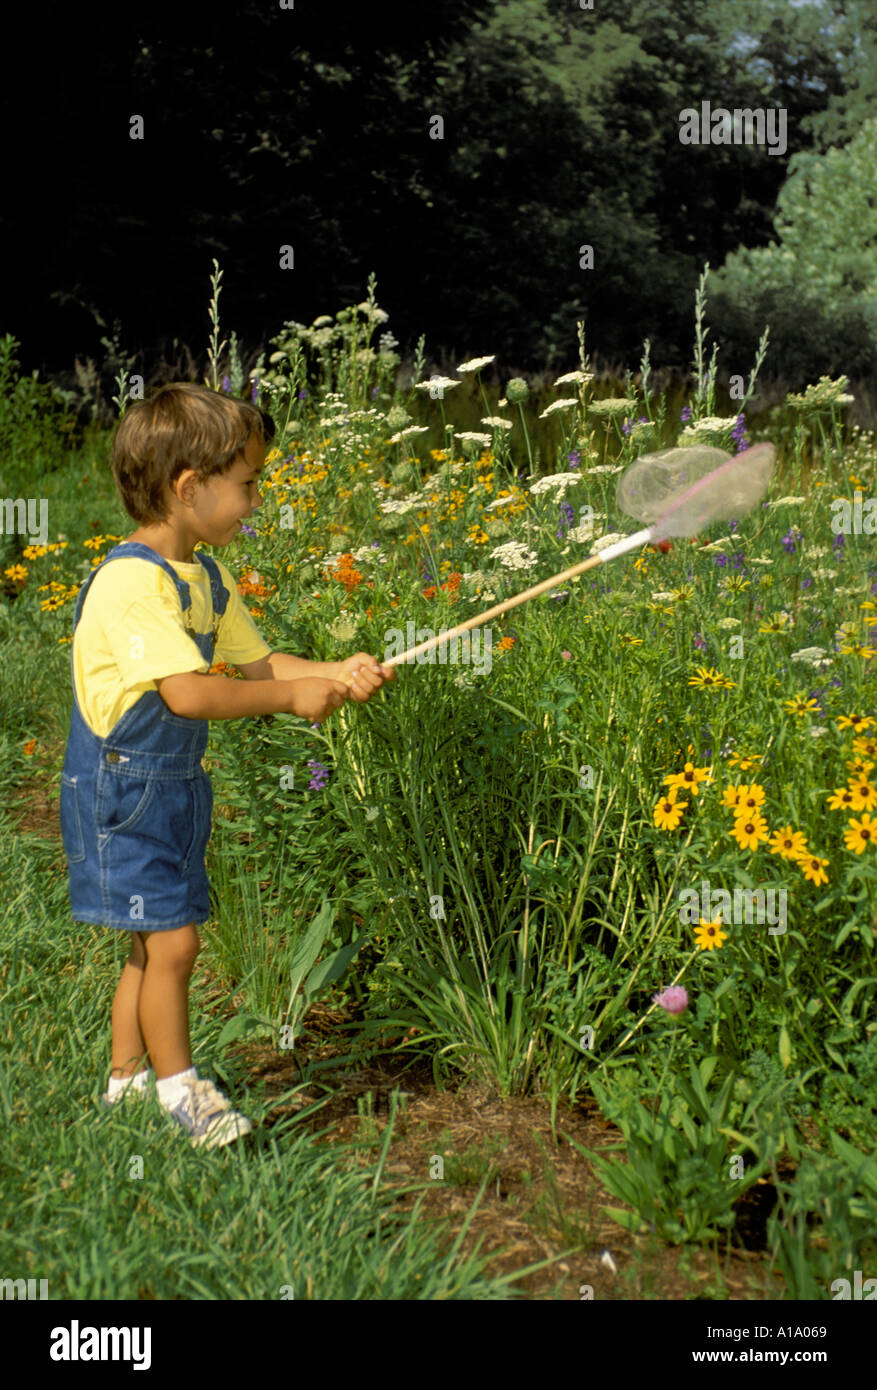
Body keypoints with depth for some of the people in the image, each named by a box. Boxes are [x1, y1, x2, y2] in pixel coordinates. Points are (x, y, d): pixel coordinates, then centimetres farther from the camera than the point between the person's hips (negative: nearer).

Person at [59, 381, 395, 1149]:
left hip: (174, 786, 9)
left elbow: (259, 660, 14)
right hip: (121, 789, -9)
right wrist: (292, 697, -24)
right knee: (173, 938, -6)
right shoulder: (131, 582, -24)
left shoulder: (207, 578, 7)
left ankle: (127, 1075, 29)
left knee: (155, 940, 15)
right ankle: (176, 1084, 12)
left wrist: (336, 673, -2)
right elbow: (188, 693, -32)